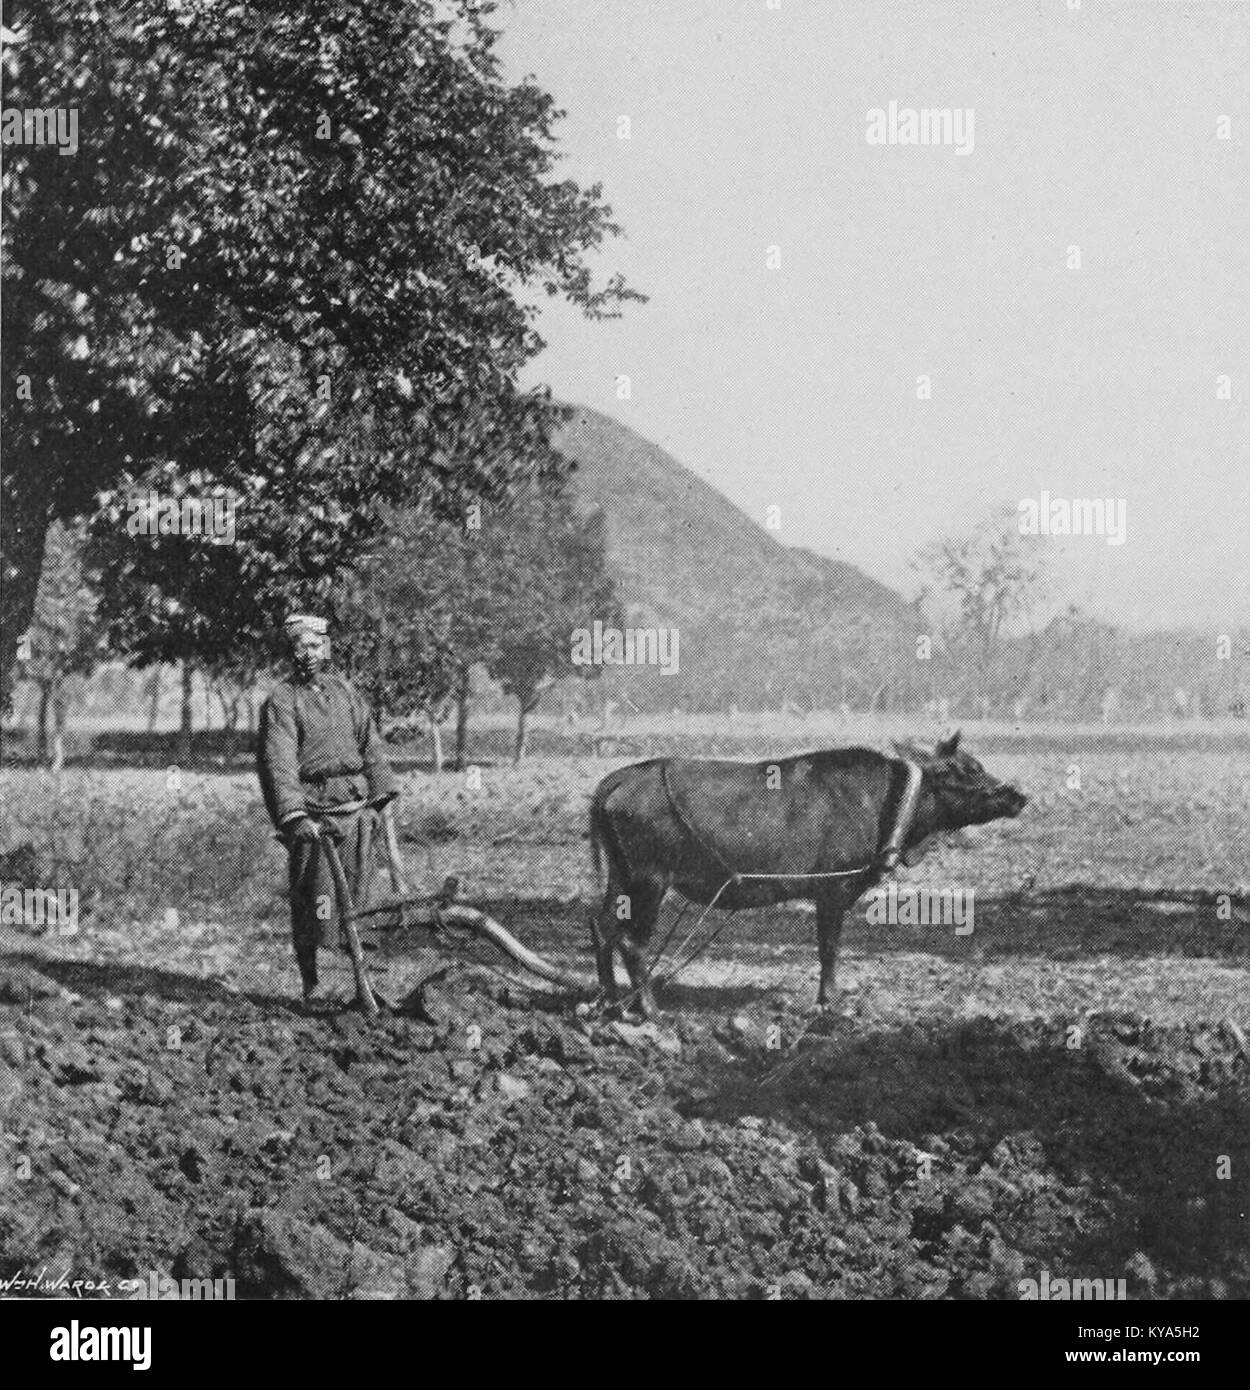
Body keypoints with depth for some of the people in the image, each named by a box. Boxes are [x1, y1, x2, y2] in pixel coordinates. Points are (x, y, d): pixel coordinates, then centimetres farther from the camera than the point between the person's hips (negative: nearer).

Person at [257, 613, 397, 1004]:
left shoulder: (343, 689, 13)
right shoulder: (282, 700, -6)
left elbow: (370, 743, 18)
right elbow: (279, 761, -17)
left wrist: (382, 794, 11)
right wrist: (293, 816, -28)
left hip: (354, 808, 5)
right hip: (311, 813, -5)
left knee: (356, 894, 5)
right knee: (313, 900, -6)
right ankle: (310, 982, 3)